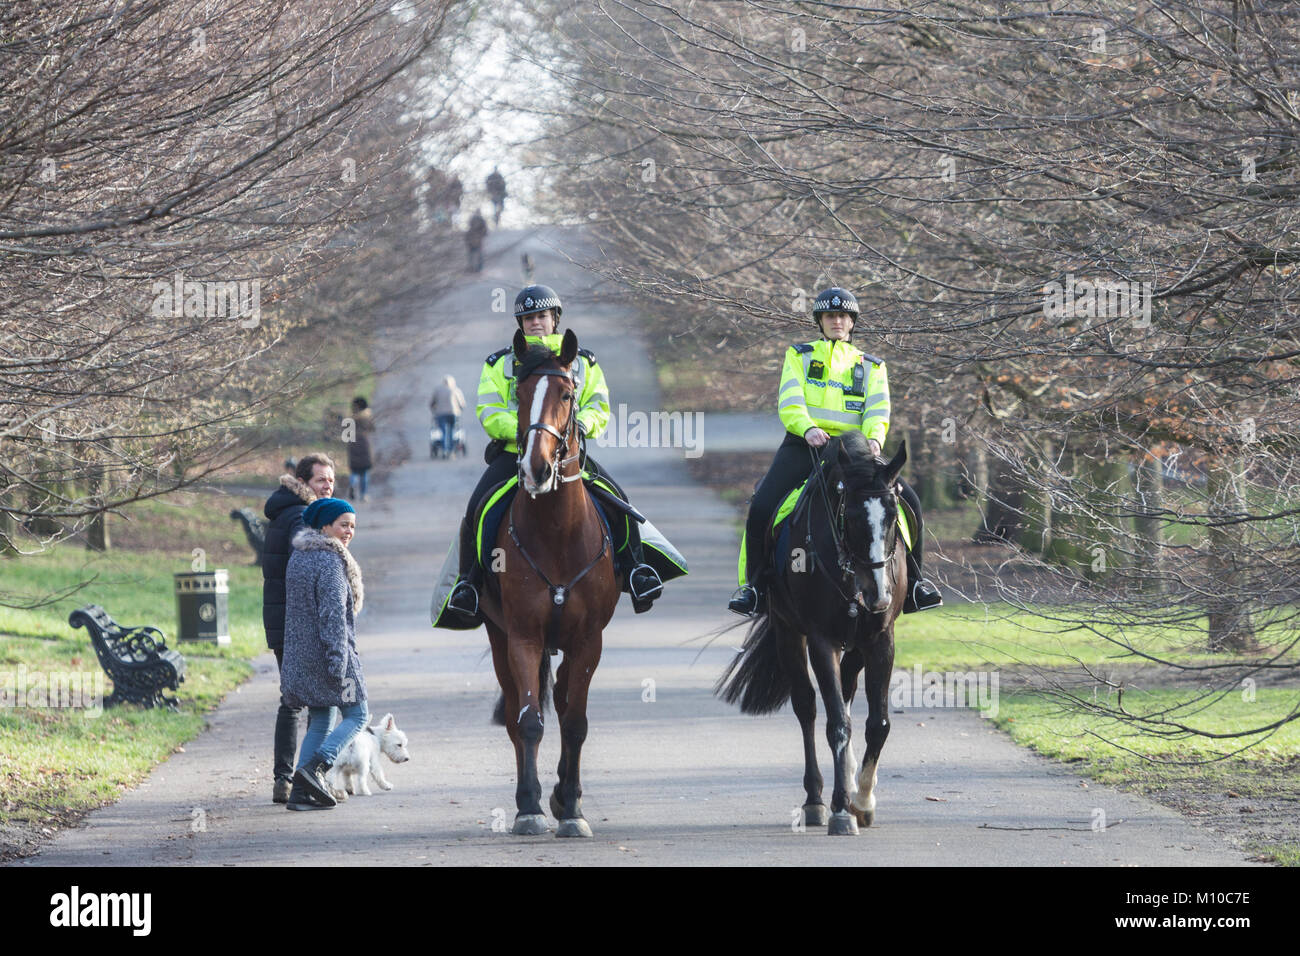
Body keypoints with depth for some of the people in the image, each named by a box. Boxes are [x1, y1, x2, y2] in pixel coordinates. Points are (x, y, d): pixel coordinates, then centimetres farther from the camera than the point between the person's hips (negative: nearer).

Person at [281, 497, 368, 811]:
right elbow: (333, 613, -21)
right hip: (327, 652, -8)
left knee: (320, 721, 12)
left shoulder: (298, 557, 13)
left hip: (300, 653, 8)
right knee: (357, 714, 3)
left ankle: (301, 793, 4)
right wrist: (338, 662, -23)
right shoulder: (330, 561, -15)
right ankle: (315, 767, -15)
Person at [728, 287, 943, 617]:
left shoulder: (871, 366, 21)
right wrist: (807, 428, -21)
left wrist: (874, 437, -18)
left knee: (908, 502, -18)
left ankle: (911, 581, -4)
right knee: (761, 507, -24)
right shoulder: (800, 355, 16)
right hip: (804, 444, -1)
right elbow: (789, 402, 1)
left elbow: (878, 410, 6)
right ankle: (753, 584, -7)